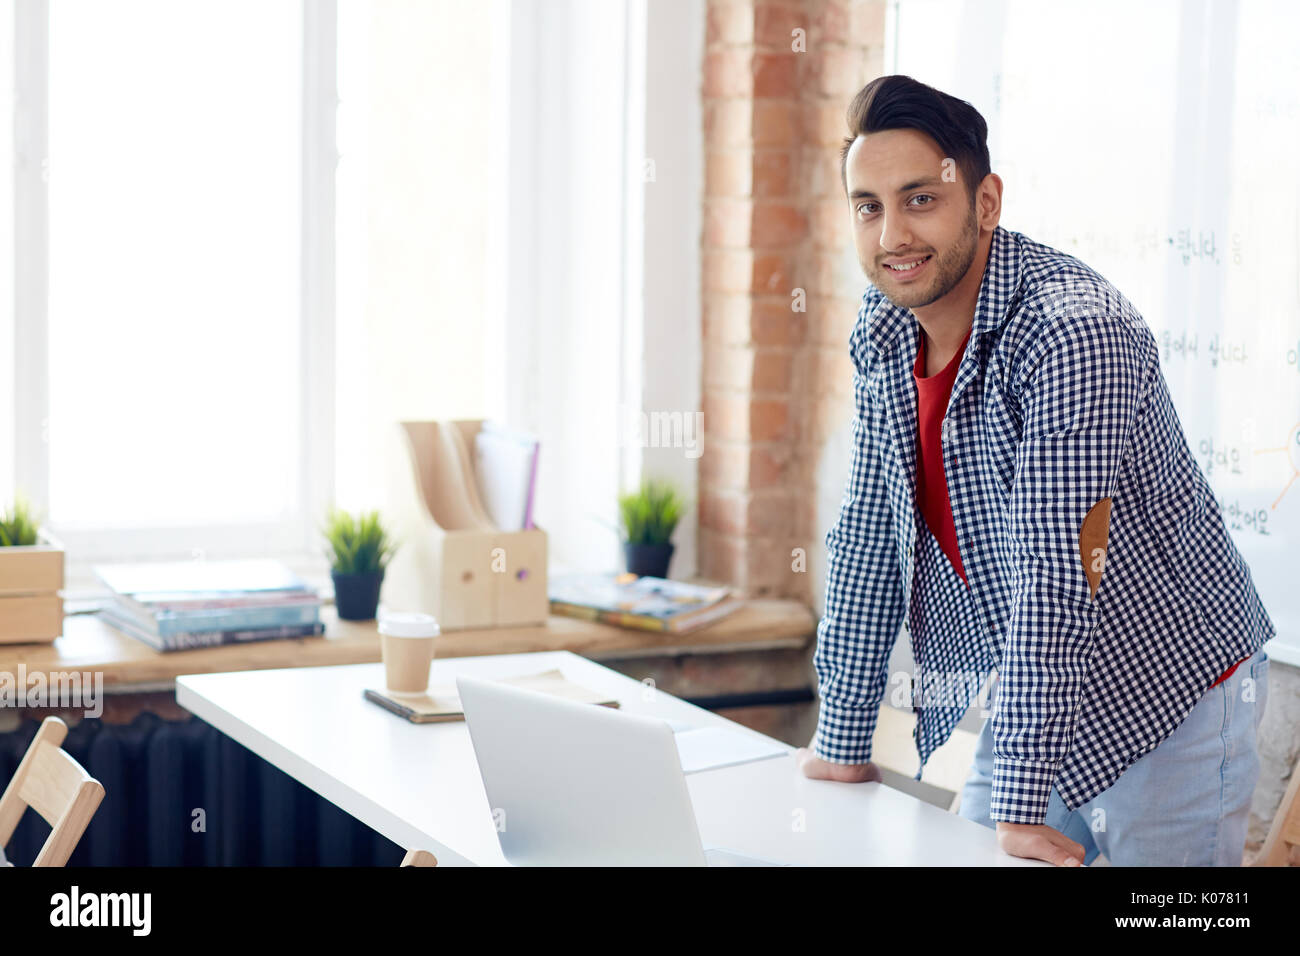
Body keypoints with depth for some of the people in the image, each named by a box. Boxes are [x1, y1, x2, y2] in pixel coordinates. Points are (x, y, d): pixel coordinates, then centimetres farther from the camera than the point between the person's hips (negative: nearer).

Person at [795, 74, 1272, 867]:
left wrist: (1022, 808, -32)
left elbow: (1058, 572, -31)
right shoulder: (886, 339, -2)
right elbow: (868, 541, 4)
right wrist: (842, 744, 4)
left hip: (1169, 697, -6)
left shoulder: (1073, 328, -26)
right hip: (1029, 699, 7)